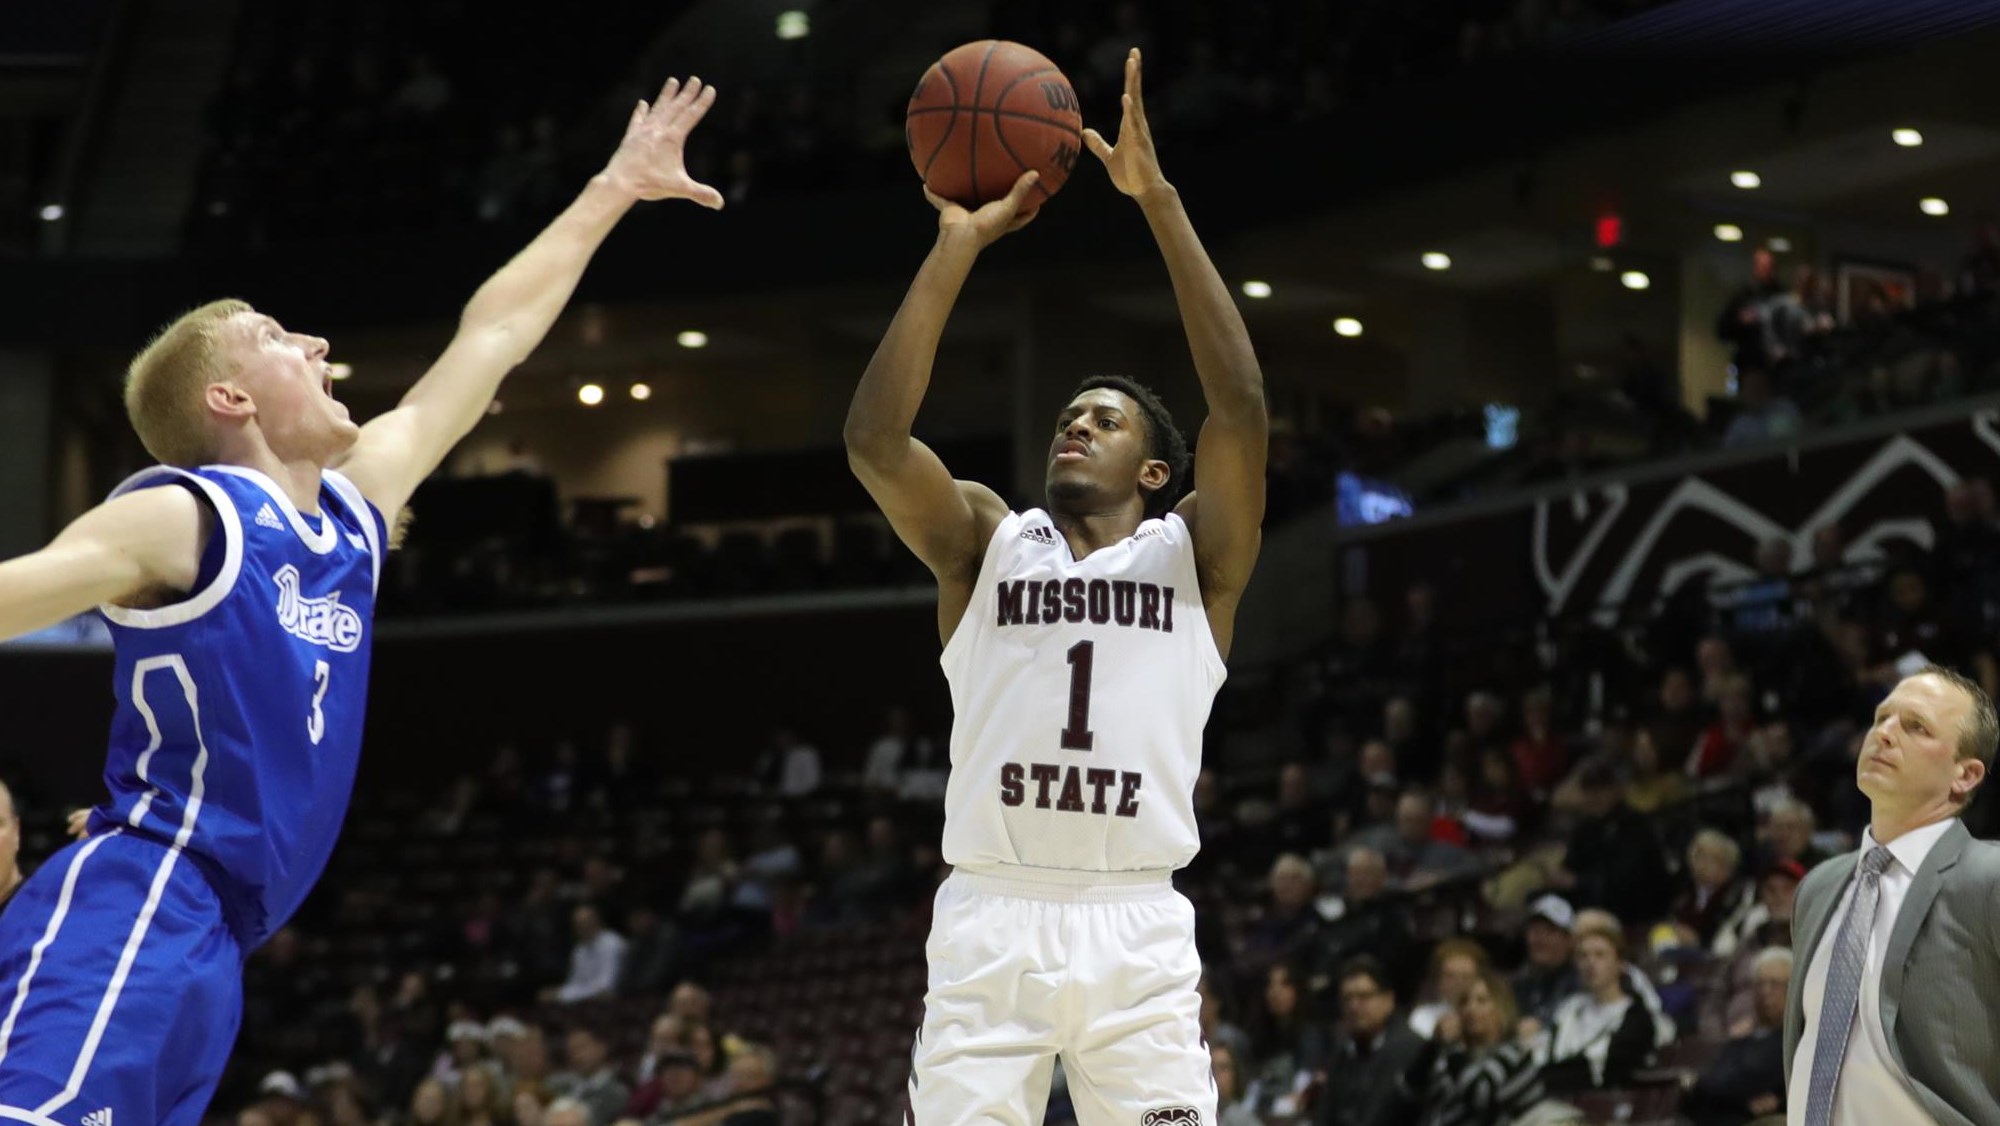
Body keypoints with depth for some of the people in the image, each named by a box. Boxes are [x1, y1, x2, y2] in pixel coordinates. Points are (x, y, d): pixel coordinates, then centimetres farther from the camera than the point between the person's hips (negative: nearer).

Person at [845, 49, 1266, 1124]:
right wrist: (957, 244, -5)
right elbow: (873, 437, -4)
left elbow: (1240, 409, -8)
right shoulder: (985, 542, 13)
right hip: (988, 922, 1)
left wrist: (1160, 202, -10)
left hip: (1136, 927, -1)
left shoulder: (1194, 553, 9)